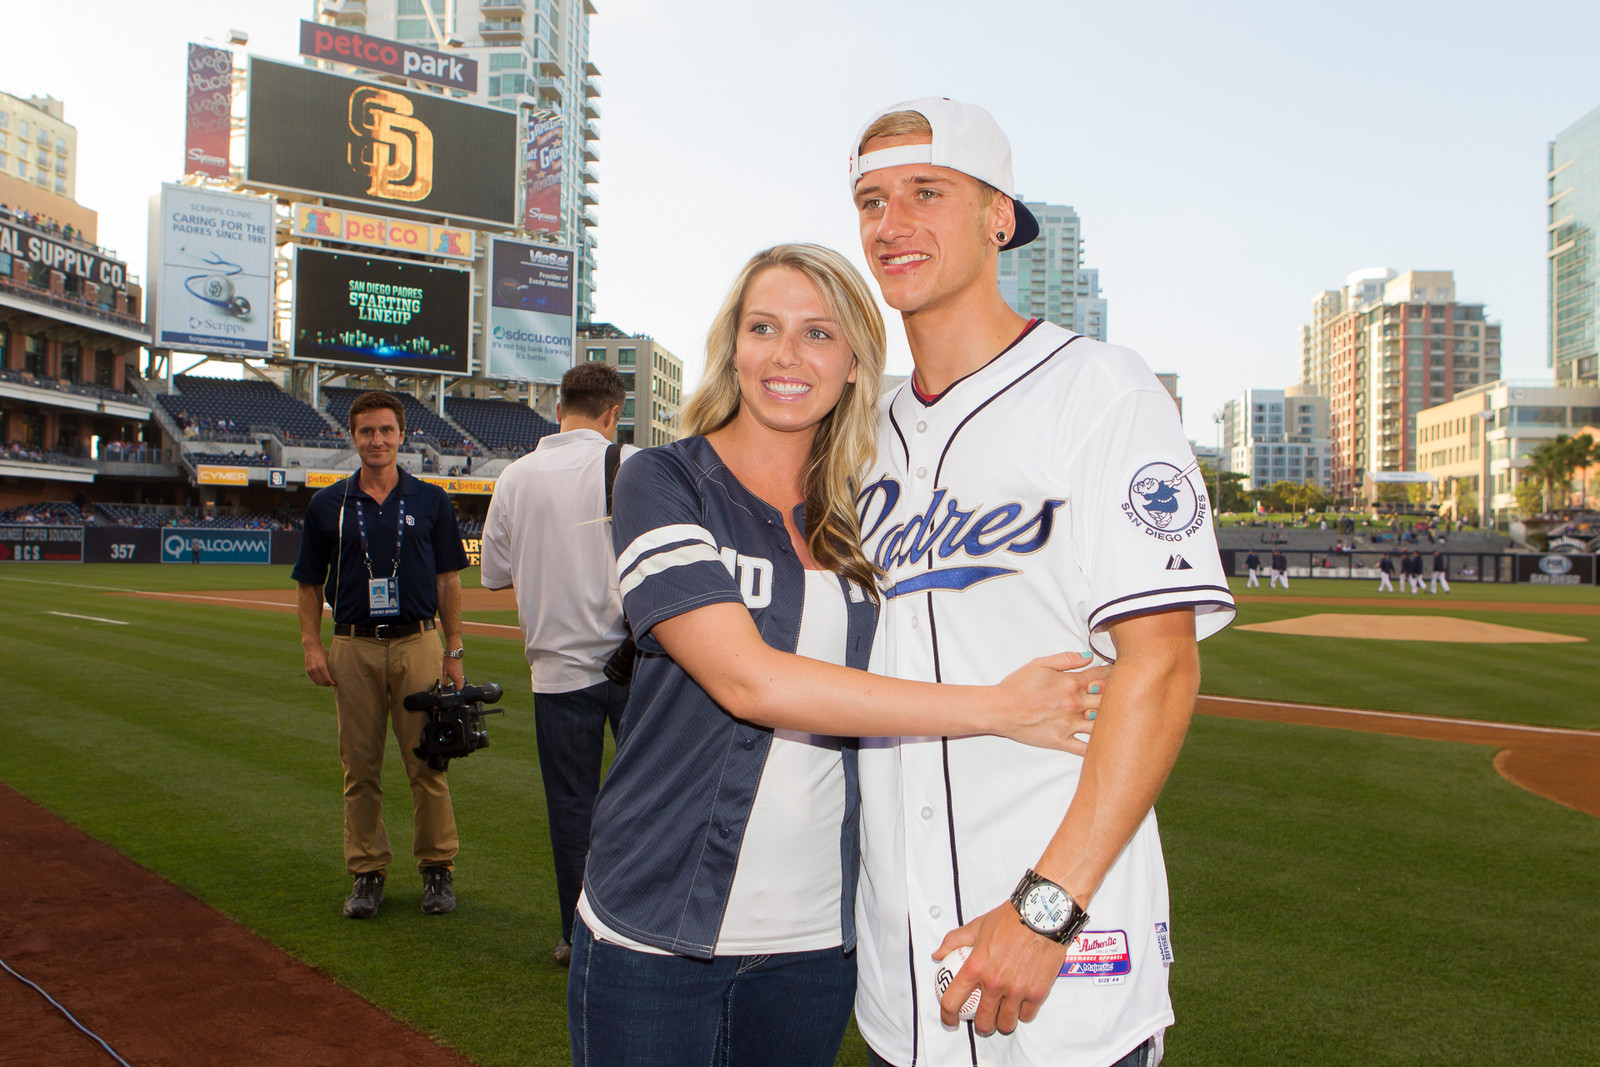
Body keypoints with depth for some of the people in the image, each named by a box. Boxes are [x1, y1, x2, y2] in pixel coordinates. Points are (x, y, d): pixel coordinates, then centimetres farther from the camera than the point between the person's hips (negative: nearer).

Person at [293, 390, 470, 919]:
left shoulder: (431, 500, 6)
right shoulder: (328, 504, 8)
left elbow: (448, 579, 7)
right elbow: (310, 582, 12)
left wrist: (454, 650, 3)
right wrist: (311, 644, 0)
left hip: (418, 643, -1)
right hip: (353, 648, 1)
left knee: (428, 762, 2)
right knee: (360, 766, 6)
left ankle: (438, 868, 14)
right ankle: (368, 872, 18)